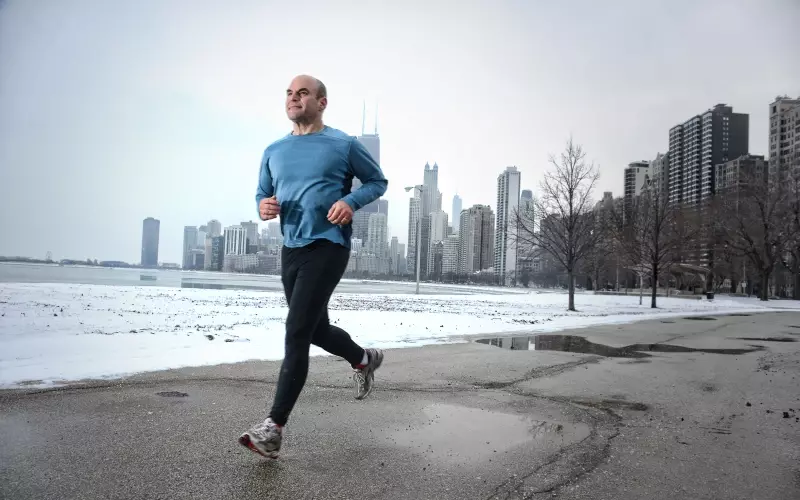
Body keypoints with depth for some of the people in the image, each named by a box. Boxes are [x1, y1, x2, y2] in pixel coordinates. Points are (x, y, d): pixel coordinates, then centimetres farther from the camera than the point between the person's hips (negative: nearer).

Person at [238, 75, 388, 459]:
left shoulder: (343, 145, -2)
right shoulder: (274, 151, 12)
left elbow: (378, 181, 7)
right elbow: (262, 194, 20)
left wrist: (351, 201, -13)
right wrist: (263, 206, -5)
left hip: (327, 247, -6)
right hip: (291, 249, 7)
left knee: (296, 333, -13)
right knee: (315, 329, 17)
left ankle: (274, 427, -8)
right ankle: (364, 359, 46)